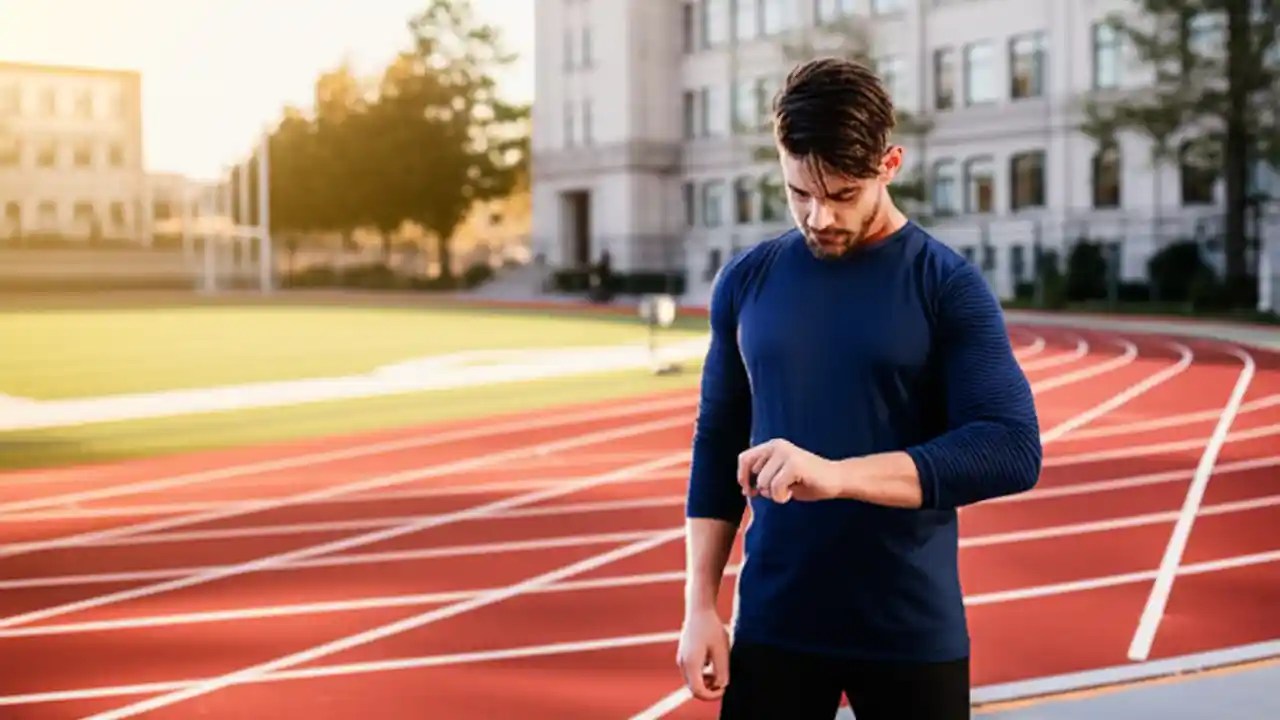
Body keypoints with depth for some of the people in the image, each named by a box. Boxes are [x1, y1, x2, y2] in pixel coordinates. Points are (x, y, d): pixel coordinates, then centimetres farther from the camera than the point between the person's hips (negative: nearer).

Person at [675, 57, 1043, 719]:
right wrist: (700, 606, 2)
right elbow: (717, 448, 9)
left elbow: (1013, 449, -16)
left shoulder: (947, 284, -6)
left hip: (913, 633, -2)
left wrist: (837, 474, -27)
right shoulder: (746, 281, 4)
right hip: (772, 626, 2)